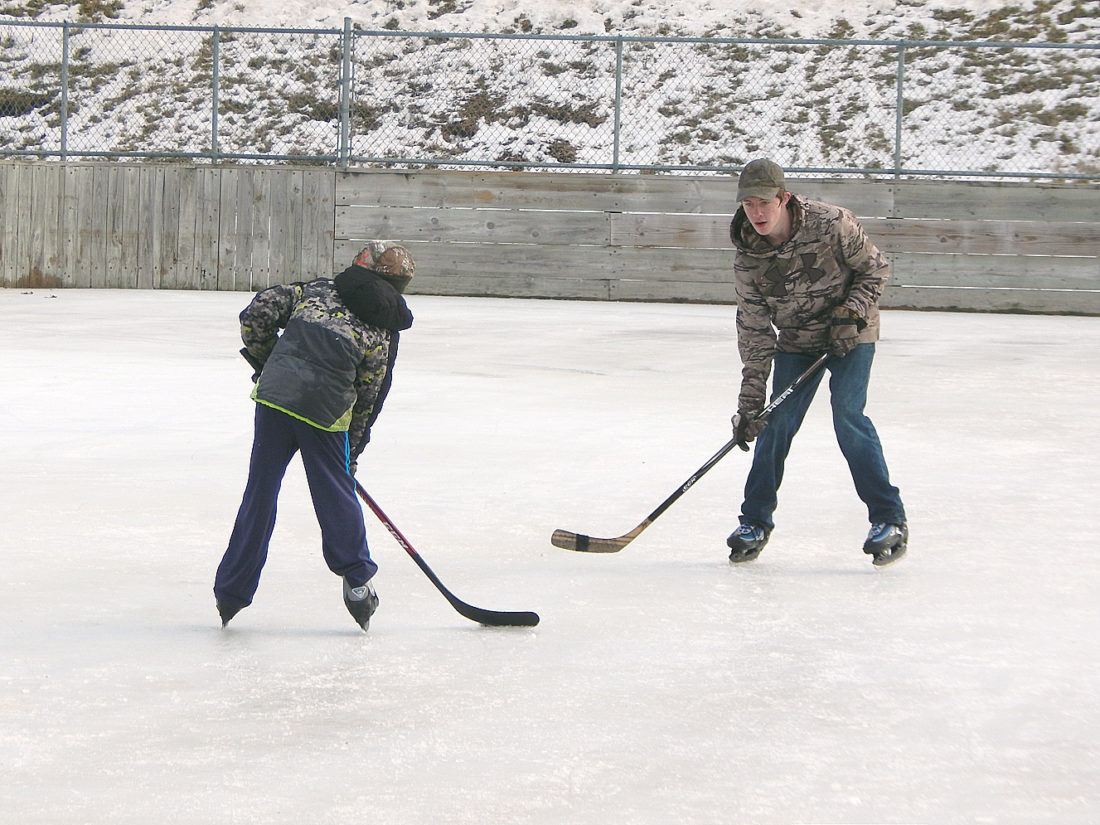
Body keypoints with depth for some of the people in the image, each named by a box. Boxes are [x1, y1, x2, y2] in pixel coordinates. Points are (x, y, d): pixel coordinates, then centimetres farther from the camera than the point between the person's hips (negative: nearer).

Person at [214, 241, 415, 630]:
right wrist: (353, 450, 19)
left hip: (274, 394, 2)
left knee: (259, 494, 9)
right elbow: (369, 397, 11)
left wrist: (263, 360, 21)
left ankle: (231, 591, 14)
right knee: (336, 495, 12)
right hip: (326, 411, -2)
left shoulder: (317, 290, 16)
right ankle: (356, 580, 14)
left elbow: (260, 310, 9)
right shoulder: (385, 328, 11)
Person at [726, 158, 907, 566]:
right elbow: (755, 332, -11)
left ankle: (890, 520, -11)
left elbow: (875, 268, -9)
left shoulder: (830, 223, -24)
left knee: (847, 415, -17)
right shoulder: (747, 257, -14)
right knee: (776, 422, -3)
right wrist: (750, 402, -15)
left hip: (849, 334, -3)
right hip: (796, 341, 4)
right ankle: (755, 521, 13)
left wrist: (852, 311, -23)